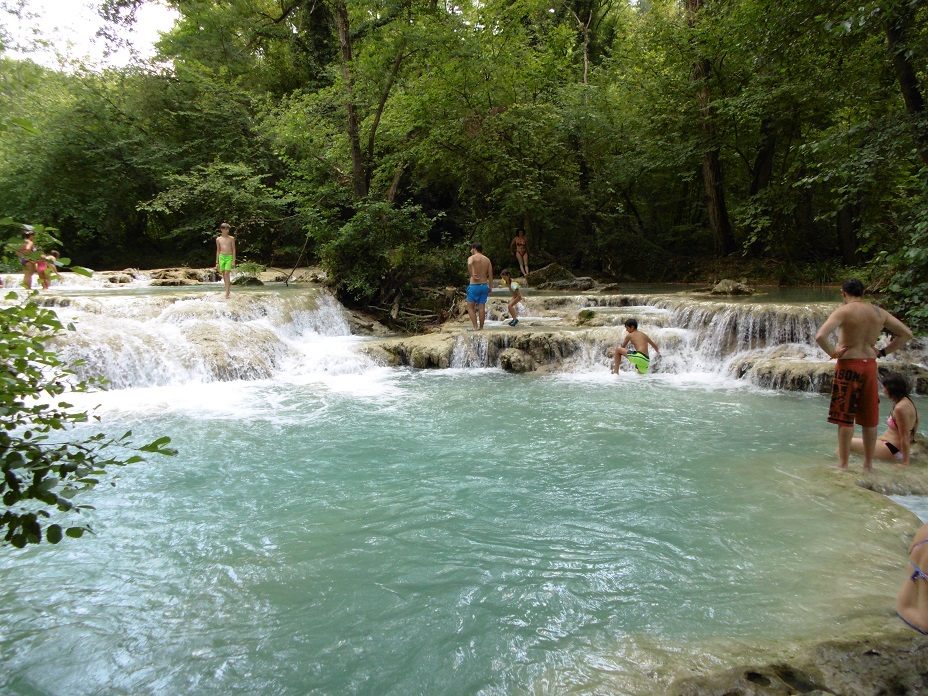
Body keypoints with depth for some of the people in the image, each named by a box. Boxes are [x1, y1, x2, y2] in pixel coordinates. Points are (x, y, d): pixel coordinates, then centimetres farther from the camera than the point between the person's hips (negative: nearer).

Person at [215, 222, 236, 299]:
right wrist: (217, 262, 11)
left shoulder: (231, 239, 4)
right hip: (221, 257, 3)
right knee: (223, 274, 5)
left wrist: (233, 261, -4)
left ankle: (227, 293, -16)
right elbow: (218, 251, 14)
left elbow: (233, 250, 3)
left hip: (229, 257, -3)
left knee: (227, 274, -14)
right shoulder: (218, 239, 10)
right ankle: (228, 289, 20)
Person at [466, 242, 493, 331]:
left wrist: (472, 275, -23)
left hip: (474, 286, -5)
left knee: (470, 307, 3)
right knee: (482, 307, 8)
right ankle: (481, 327, 11)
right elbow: (490, 275, 8)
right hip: (484, 285, 5)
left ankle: (476, 327, -6)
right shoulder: (487, 260, 10)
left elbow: (469, 264, -31)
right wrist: (490, 288, 14)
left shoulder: (472, 258, -5)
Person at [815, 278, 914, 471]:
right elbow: (906, 333, 12)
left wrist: (832, 353, -10)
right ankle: (868, 464, 20)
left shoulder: (843, 311, -10)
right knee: (869, 418, 12)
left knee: (845, 418, 1)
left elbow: (820, 336, -25)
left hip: (848, 366, -5)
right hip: (870, 366, 5)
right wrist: (882, 352, 10)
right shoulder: (878, 312, 7)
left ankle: (843, 465, 5)